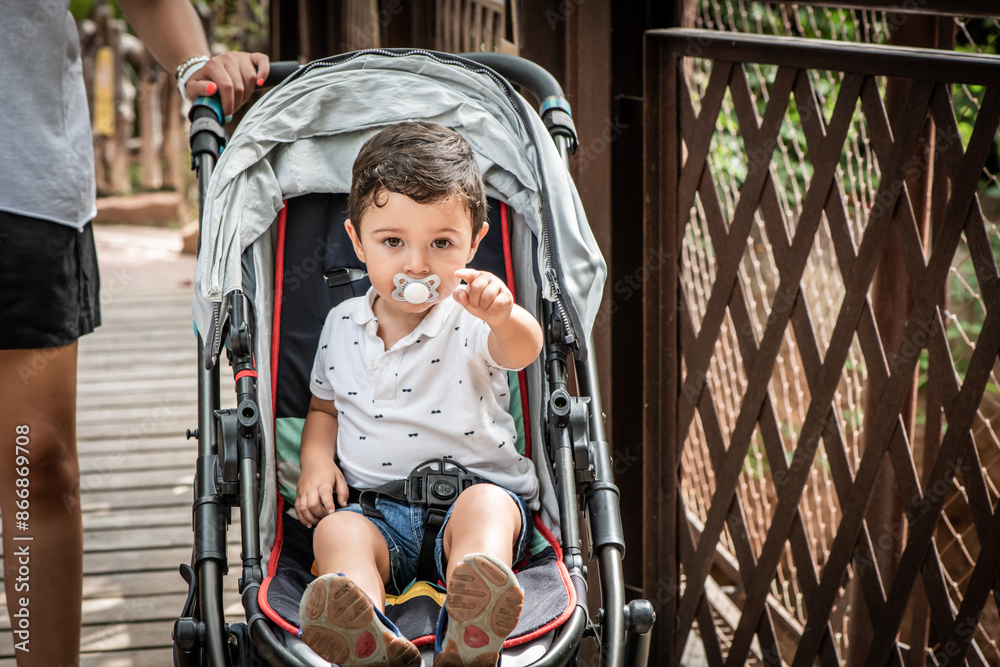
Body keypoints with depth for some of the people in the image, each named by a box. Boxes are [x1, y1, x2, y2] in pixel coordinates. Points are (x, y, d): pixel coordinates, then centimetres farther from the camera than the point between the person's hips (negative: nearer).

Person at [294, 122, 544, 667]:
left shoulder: (469, 320, -2)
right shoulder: (343, 325, 13)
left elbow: (522, 349, -25)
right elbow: (324, 406, 28)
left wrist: (503, 316, -51)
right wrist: (316, 460, 4)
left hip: (476, 485, -2)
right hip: (374, 506, 3)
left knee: (485, 505, -34)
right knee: (336, 530, -28)